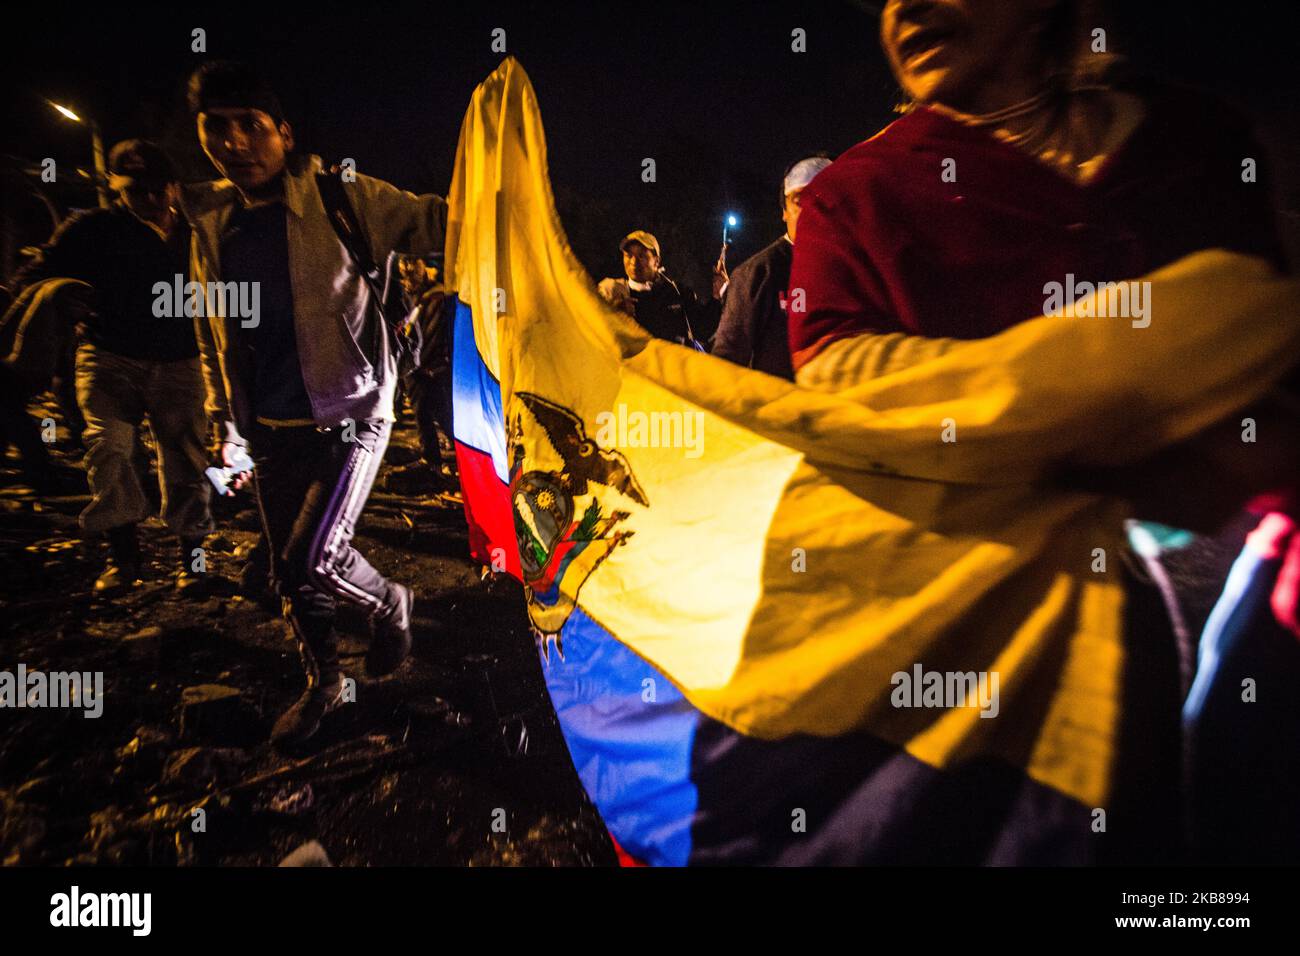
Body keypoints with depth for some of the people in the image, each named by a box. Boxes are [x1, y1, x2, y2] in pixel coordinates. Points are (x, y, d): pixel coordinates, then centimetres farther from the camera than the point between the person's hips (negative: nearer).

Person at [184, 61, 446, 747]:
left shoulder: (339, 198, -8)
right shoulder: (210, 227, 6)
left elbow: (432, 223, -18)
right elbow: (211, 338, 16)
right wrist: (226, 428, 16)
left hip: (349, 416, -5)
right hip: (272, 431, 6)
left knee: (312, 561, -17)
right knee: (289, 573, 13)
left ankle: (390, 604, 17)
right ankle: (323, 684, 36)